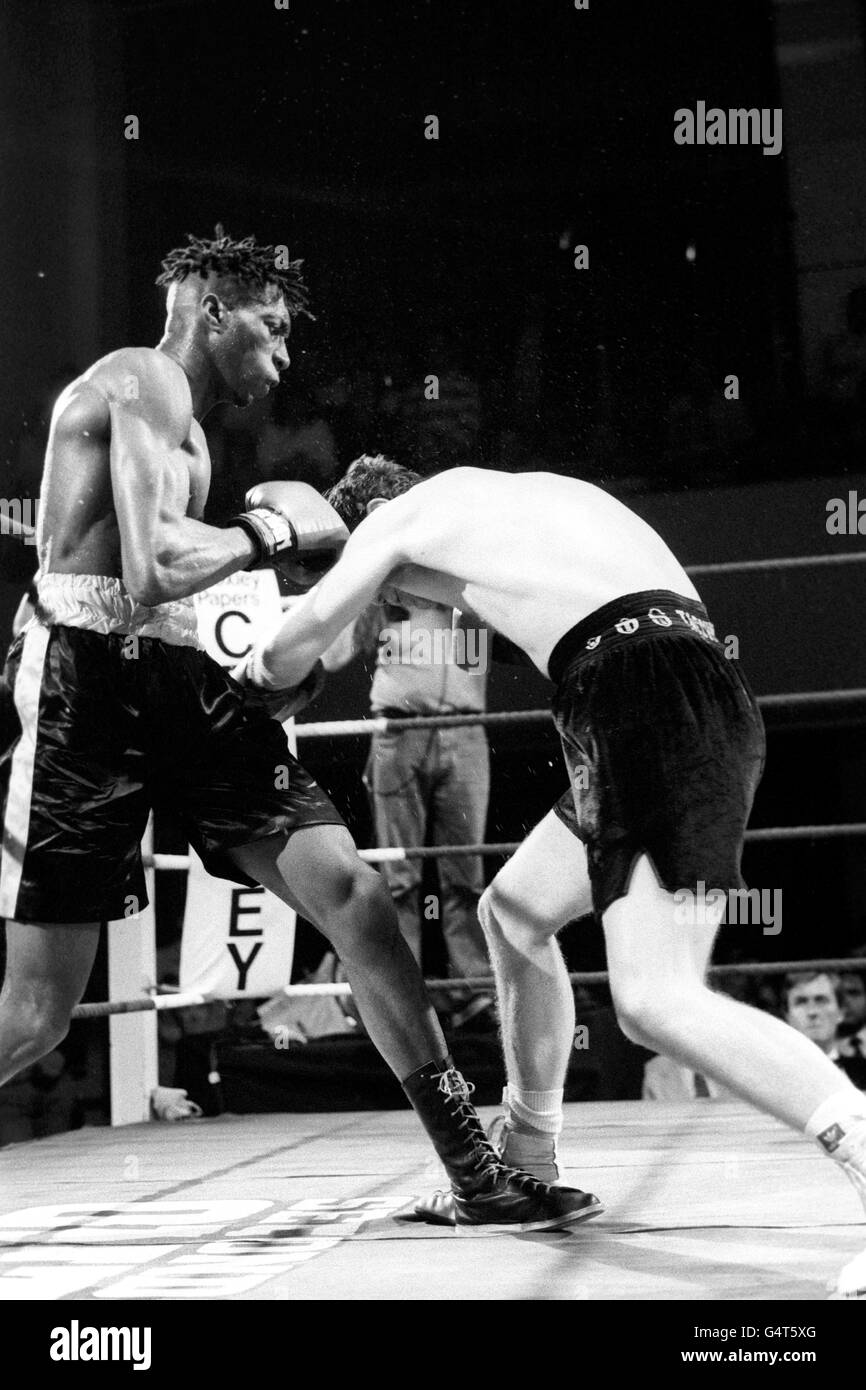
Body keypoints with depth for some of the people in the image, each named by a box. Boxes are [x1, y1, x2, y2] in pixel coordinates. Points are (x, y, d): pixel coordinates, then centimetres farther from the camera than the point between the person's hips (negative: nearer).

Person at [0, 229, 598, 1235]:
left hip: (184, 681, 9)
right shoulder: (144, 382, -6)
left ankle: (475, 1175, 2)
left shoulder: (178, 419, 26)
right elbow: (151, 573, -20)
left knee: (354, 898, -3)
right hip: (86, 685, -9)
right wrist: (275, 530, -6)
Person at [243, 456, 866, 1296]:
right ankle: (527, 1163, 37)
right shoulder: (532, 499, 30)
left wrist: (248, 674, 46)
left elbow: (291, 653, 23)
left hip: (652, 702, -9)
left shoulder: (399, 517, 13)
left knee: (654, 1001, -18)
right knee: (514, 909, 24)